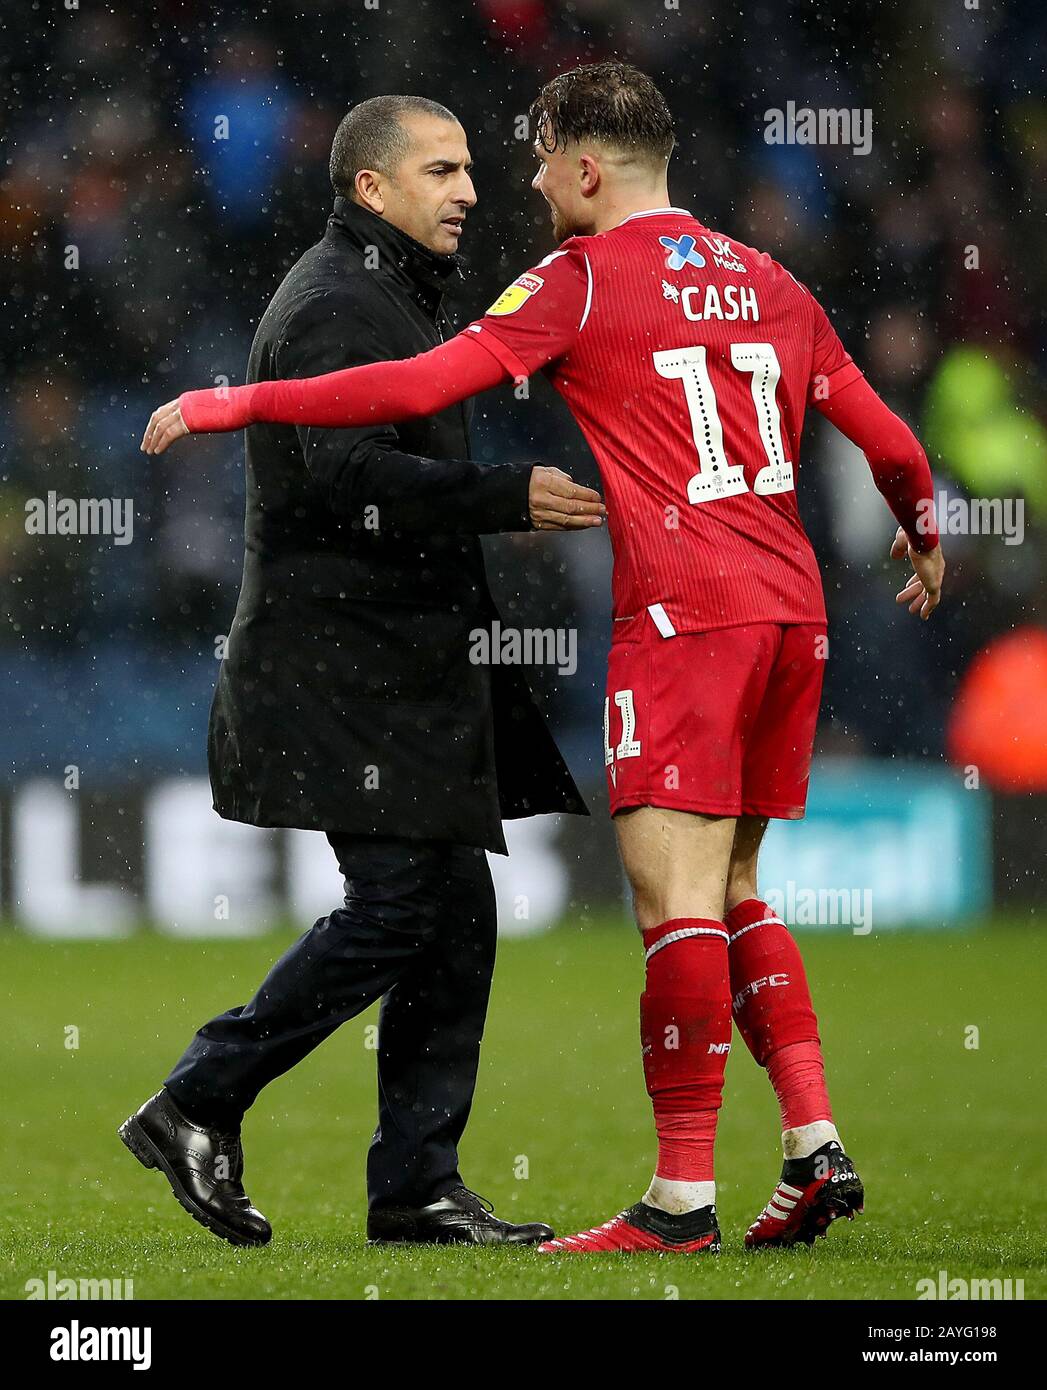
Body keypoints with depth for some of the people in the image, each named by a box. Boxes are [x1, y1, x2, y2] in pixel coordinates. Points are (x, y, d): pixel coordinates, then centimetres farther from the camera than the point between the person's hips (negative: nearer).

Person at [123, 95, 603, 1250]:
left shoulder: (395, 300, 22)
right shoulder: (333, 307, -12)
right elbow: (348, 476, -26)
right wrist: (507, 498, -31)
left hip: (408, 666, 10)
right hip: (345, 666, -10)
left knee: (456, 914, 5)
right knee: (393, 906, -14)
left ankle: (418, 1186, 7)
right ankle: (196, 1110, -4)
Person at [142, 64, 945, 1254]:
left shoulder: (582, 278, -4)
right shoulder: (763, 282, 16)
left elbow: (424, 386, -13)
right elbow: (884, 437, 23)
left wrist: (233, 404, -7)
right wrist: (925, 542, 42)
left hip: (685, 617, -8)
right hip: (794, 613, 8)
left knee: (676, 893, -9)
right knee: (729, 889, 16)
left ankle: (682, 1195, -12)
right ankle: (815, 1145, 7)